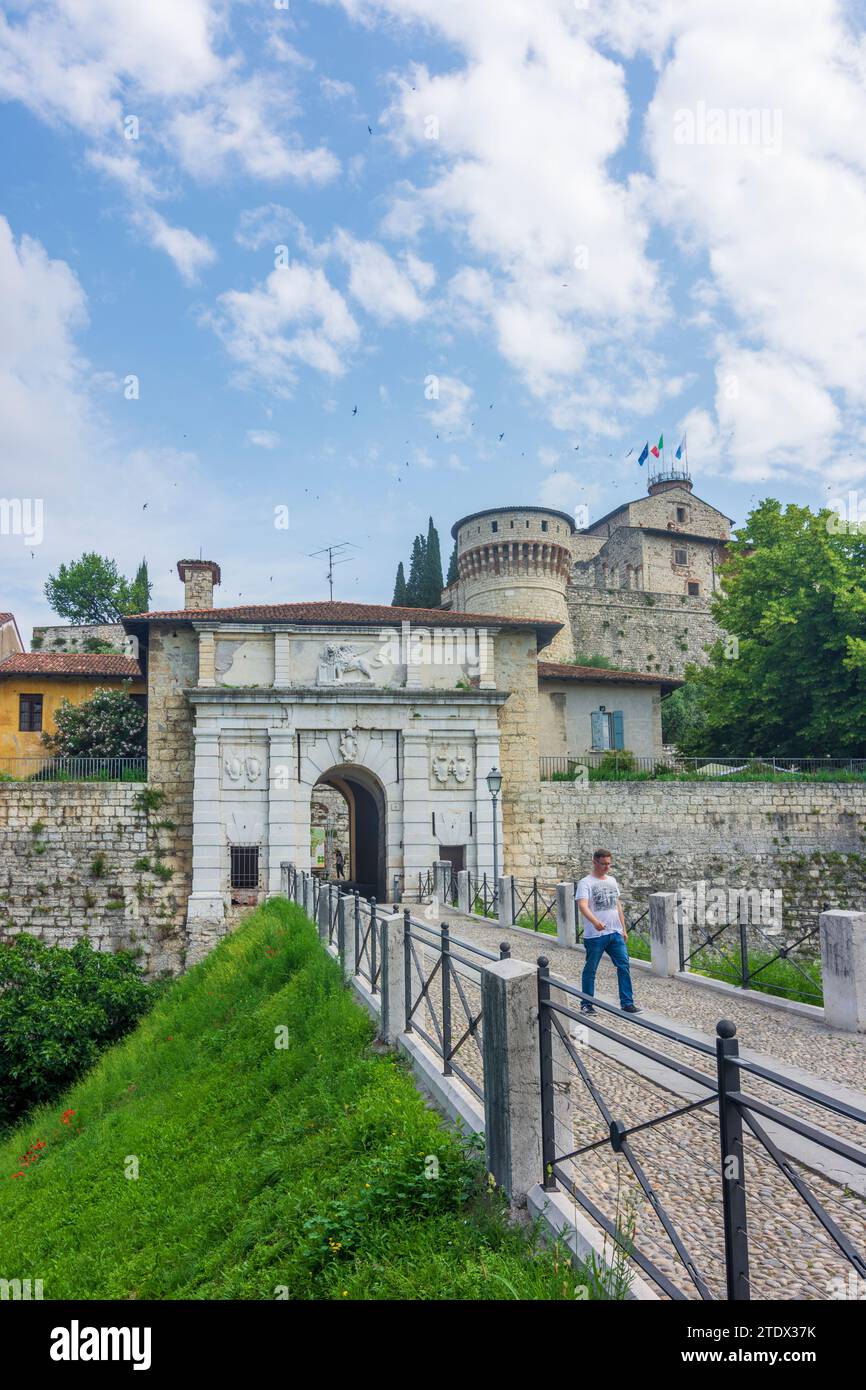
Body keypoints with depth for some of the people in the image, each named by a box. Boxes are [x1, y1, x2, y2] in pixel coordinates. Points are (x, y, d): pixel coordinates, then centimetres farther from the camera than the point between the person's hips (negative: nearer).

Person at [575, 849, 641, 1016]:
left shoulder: (612, 880, 13)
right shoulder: (585, 883, -10)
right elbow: (582, 906, -24)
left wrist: (623, 929, 16)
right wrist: (595, 922, -41)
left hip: (615, 933, 6)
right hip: (595, 935, -6)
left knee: (624, 966, 0)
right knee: (590, 970, 5)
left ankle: (627, 1003, 7)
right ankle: (586, 1005, 17)